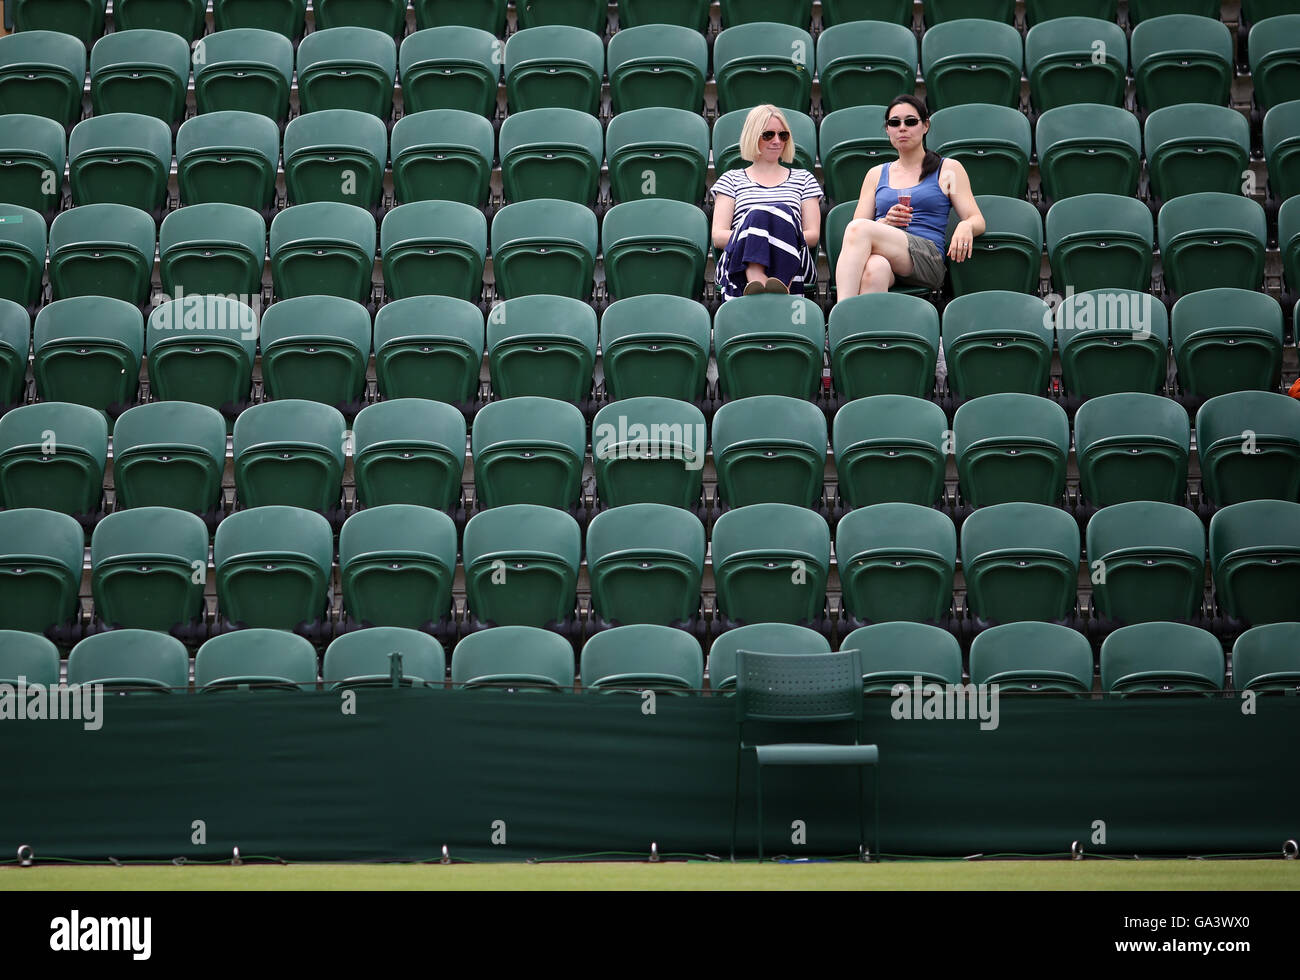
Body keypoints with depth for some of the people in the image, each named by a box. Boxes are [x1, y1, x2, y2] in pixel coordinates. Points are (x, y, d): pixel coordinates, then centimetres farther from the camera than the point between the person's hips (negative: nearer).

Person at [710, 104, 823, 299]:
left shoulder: (803, 179, 29)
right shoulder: (731, 179, 26)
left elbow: (813, 235, 16)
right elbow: (717, 237, 12)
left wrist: (784, 236, -6)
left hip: (791, 264, 1)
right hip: (740, 261, -1)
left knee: (783, 211, -31)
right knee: (757, 214, -34)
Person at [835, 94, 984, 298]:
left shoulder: (948, 169, 20)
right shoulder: (876, 174, 29)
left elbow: (977, 220, 10)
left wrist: (966, 227, -16)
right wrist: (885, 223, -1)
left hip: (927, 256, -2)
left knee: (859, 228, -33)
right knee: (875, 268, -39)